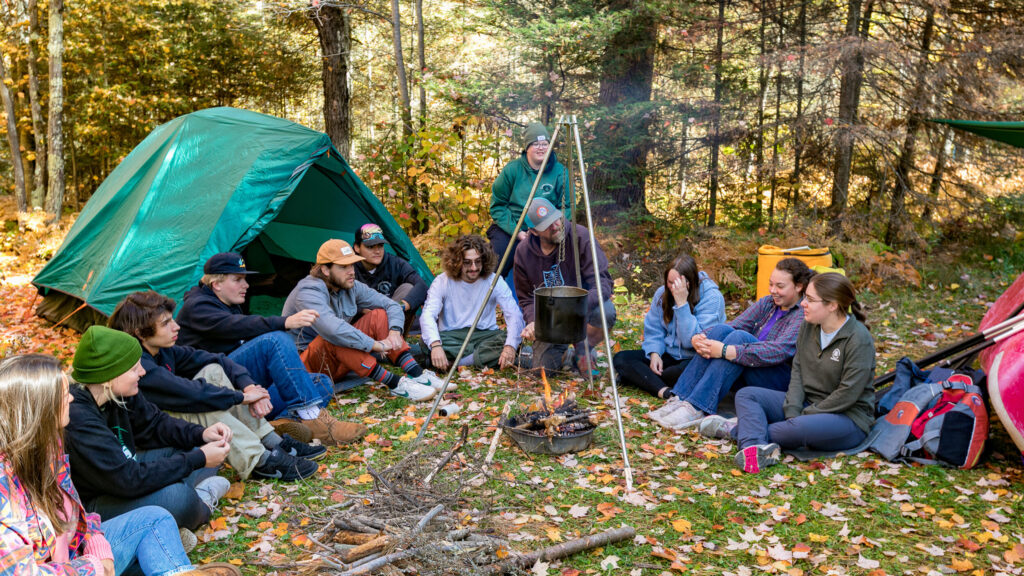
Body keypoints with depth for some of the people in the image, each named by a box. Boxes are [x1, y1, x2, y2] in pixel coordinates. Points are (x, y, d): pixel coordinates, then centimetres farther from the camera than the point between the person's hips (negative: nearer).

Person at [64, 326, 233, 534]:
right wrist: (198, 459, -27)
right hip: (93, 505, -8)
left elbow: (155, 424, 8)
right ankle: (200, 505, 0)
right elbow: (129, 480, -32)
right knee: (176, 496, -32)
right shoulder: (77, 419, -33)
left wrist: (201, 434, -10)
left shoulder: (117, 392, -9)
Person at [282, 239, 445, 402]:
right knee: (334, 339, -38)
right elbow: (332, 329, -42)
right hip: (307, 366, -7)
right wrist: (374, 344, -36)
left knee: (379, 316, -8)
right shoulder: (308, 292, -25)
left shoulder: (351, 287, -1)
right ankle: (395, 385, -37)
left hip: (340, 361, 7)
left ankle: (417, 374, -20)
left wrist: (394, 332, -19)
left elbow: (392, 305, 2)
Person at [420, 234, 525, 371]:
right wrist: (435, 345, -40)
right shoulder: (442, 282, -6)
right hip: (451, 336, -1)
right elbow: (427, 315, -19)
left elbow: (514, 315, -12)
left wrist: (510, 346, -33)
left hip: (485, 335, 1)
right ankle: (486, 357, -26)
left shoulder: (494, 281, -4)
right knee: (427, 343, -32)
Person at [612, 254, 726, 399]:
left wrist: (682, 304, -29)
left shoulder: (712, 297, -18)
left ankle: (640, 377, -16)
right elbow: (653, 330, 6)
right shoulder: (662, 293, -1)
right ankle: (665, 392, -33)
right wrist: (654, 354, -14)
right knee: (620, 358, -14)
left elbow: (694, 340, -26)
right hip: (669, 355, 6)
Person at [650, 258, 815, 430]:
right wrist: (698, 338, -22)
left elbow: (778, 351, -27)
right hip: (751, 376, 7)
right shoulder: (767, 303, 12)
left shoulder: (805, 314, -11)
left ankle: (698, 409, -34)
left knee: (739, 337, -28)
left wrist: (725, 351, -34)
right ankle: (680, 399, -24)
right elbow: (734, 325, -1)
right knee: (722, 329, -18)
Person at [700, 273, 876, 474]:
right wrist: (793, 411, -12)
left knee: (802, 428, -40)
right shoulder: (809, 327, 4)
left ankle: (739, 429, -17)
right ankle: (753, 449, -32)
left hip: (849, 417, -8)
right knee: (746, 395, -4)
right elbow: (798, 371, 2)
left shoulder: (858, 339, -18)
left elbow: (847, 394, -21)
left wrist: (804, 416, -18)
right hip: (808, 404, 8)